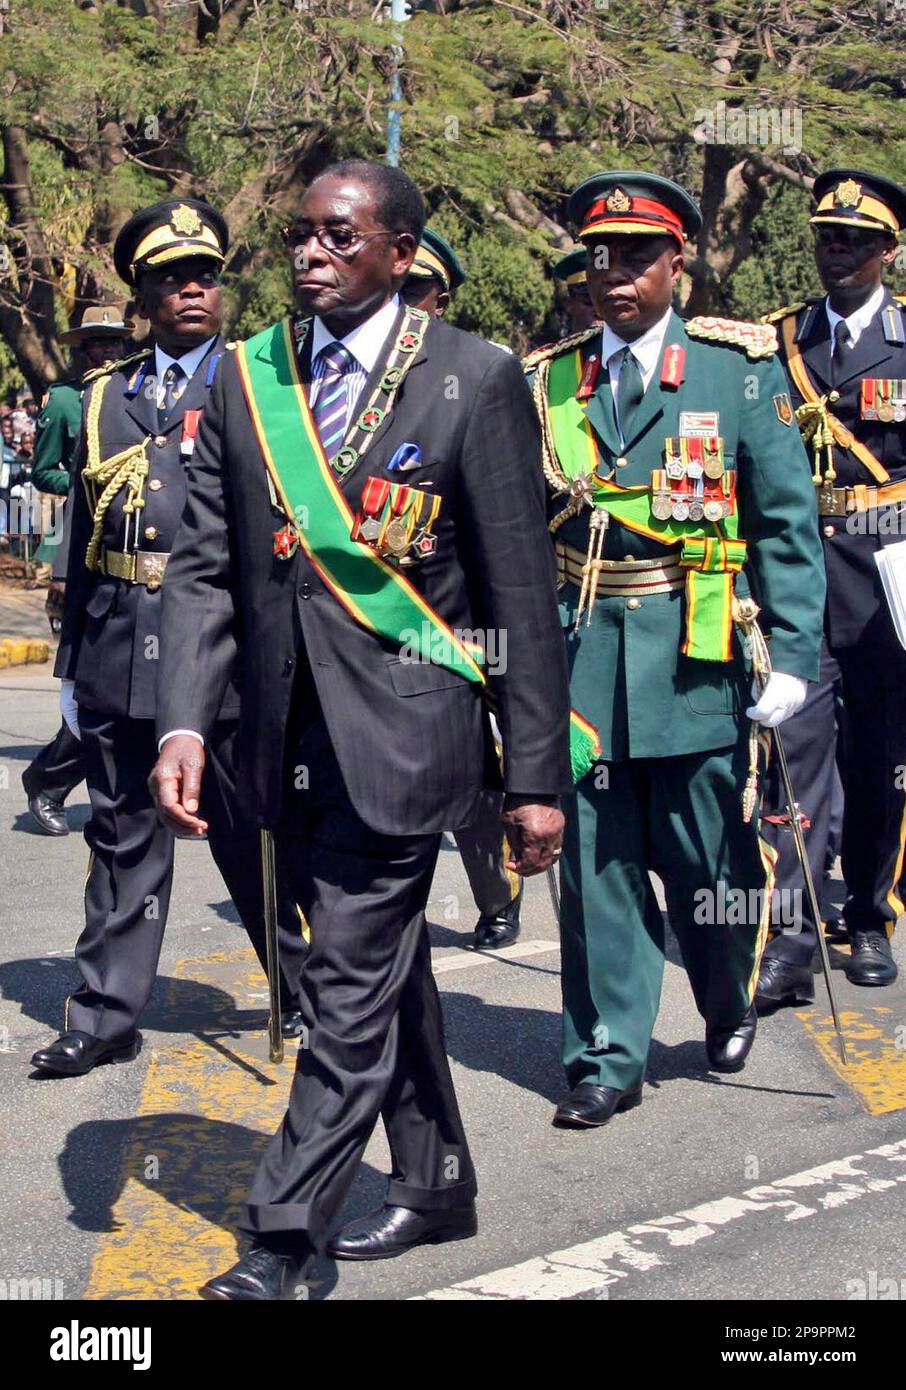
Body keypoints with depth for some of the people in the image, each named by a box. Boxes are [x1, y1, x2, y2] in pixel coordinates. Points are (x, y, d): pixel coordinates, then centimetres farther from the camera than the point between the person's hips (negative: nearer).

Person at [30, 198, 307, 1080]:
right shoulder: (105, 397, 14)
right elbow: (85, 535, 16)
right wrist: (74, 659, 14)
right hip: (119, 645, 4)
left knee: (252, 831, 6)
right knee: (123, 835, 9)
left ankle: (306, 991, 24)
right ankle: (105, 1015, 16)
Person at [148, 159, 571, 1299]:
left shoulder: (473, 380, -6)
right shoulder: (246, 379, 6)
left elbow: (521, 591, -5)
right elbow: (203, 566, 5)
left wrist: (536, 777, -6)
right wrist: (183, 724, -9)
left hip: (400, 728, -5)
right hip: (291, 737, 5)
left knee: (350, 989, -5)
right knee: (382, 970, 18)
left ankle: (279, 1245, 6)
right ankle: (436, 1187, 35)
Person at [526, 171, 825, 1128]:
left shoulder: (740, 368, 2)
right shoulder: (546, 382, 9)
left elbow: (786, 522, -1)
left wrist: (792, 653, -9)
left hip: (695, 660, -1)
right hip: (580, 657, 2)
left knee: (707, 859, 9)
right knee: (596, 863, 4)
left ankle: (730, 1009, 37)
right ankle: (607, 1060, 16)